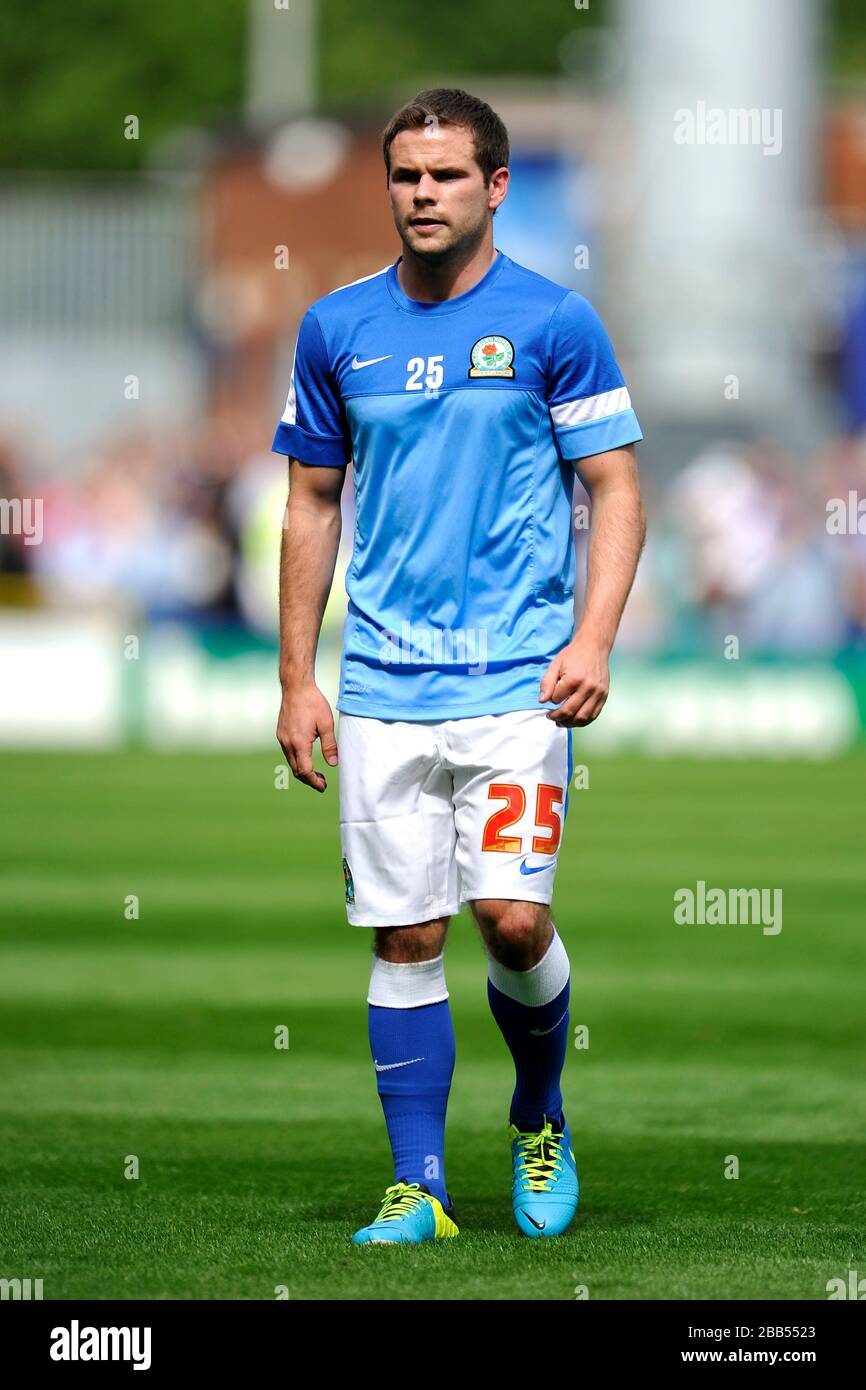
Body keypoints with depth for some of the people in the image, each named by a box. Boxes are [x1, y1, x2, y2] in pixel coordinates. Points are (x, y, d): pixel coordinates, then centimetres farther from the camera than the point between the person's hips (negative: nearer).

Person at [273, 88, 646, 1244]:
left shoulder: (553, 323, -1)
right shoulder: (336, 328, 8)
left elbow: (617, 492, 1)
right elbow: (313, 505, 14)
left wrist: (593, 641, -13)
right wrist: (296, 681, 10)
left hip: (517, 679, -3)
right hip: (382, 686, 3)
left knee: (513, 917, -11)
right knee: (404, 935, 1)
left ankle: (540, 1120, 16)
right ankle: (419, 1188, 6)